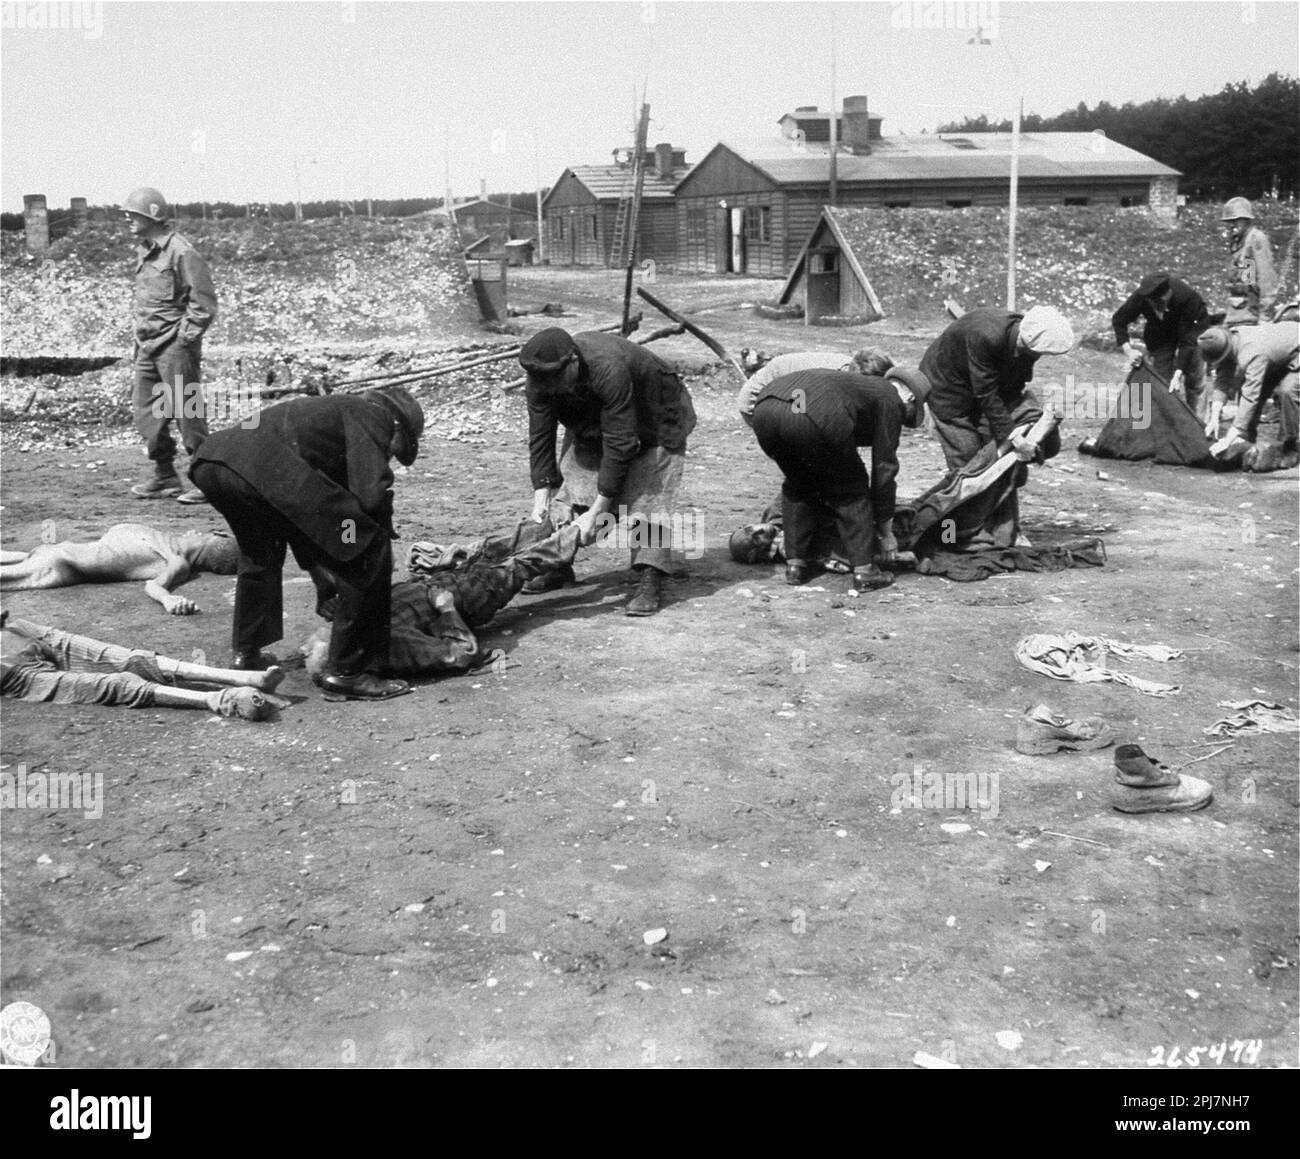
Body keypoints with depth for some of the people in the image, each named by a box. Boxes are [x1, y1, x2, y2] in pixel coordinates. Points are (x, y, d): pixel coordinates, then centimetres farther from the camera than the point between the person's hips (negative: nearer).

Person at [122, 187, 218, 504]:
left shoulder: (181, 252, -12)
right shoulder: (143, 252, 14)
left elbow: (205, 303, -14)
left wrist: (185, 337, -15)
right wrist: (138, 343, 16)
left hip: (175, 346, -9)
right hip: (148, 346, 9)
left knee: (187, 412, -4)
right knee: (145, 410, 9)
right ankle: (164, 475, 19)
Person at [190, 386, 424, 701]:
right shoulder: (371, 414, 15)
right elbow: (373, 495, -2)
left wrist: (325, 585, 44)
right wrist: (378, 538, 19)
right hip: (267, 469, -10)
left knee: (260, 552, 38)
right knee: (368, 554, 1)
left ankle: (247, 653, 40)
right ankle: (346, 673, 4)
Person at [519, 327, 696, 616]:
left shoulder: (609, 370, -43)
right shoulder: (541, 376, -24)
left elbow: (619, 445, -38)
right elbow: (540, 437, -15)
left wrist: (597, 511, -35)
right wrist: (541, 497, -23)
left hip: (654, 420, -6)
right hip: (590, 425, 6)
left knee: (646, 498, -18)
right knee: (573, 483, -2)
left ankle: (650, 584, -19)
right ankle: (559, 565, 11)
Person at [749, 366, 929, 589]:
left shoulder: (861, 383, 41)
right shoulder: (890, 401, 20)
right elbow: (884, 468, 17)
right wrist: (885, 531, 26)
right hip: (814, 418, -7)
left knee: (797, 484, 29)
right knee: (850, 488, 15)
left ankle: (795, 564, 25)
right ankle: (864, 569, 13)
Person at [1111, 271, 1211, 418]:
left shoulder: (1187, 297, -39)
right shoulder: (1140, 297, -31)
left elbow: (1186, 340, -34)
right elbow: (1118, 321, -13)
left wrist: (1178, 373, -39)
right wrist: (1127, 349, -26)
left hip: (1191, 327, -2)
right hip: (1159, 333, 2)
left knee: (1195, 381, -4)